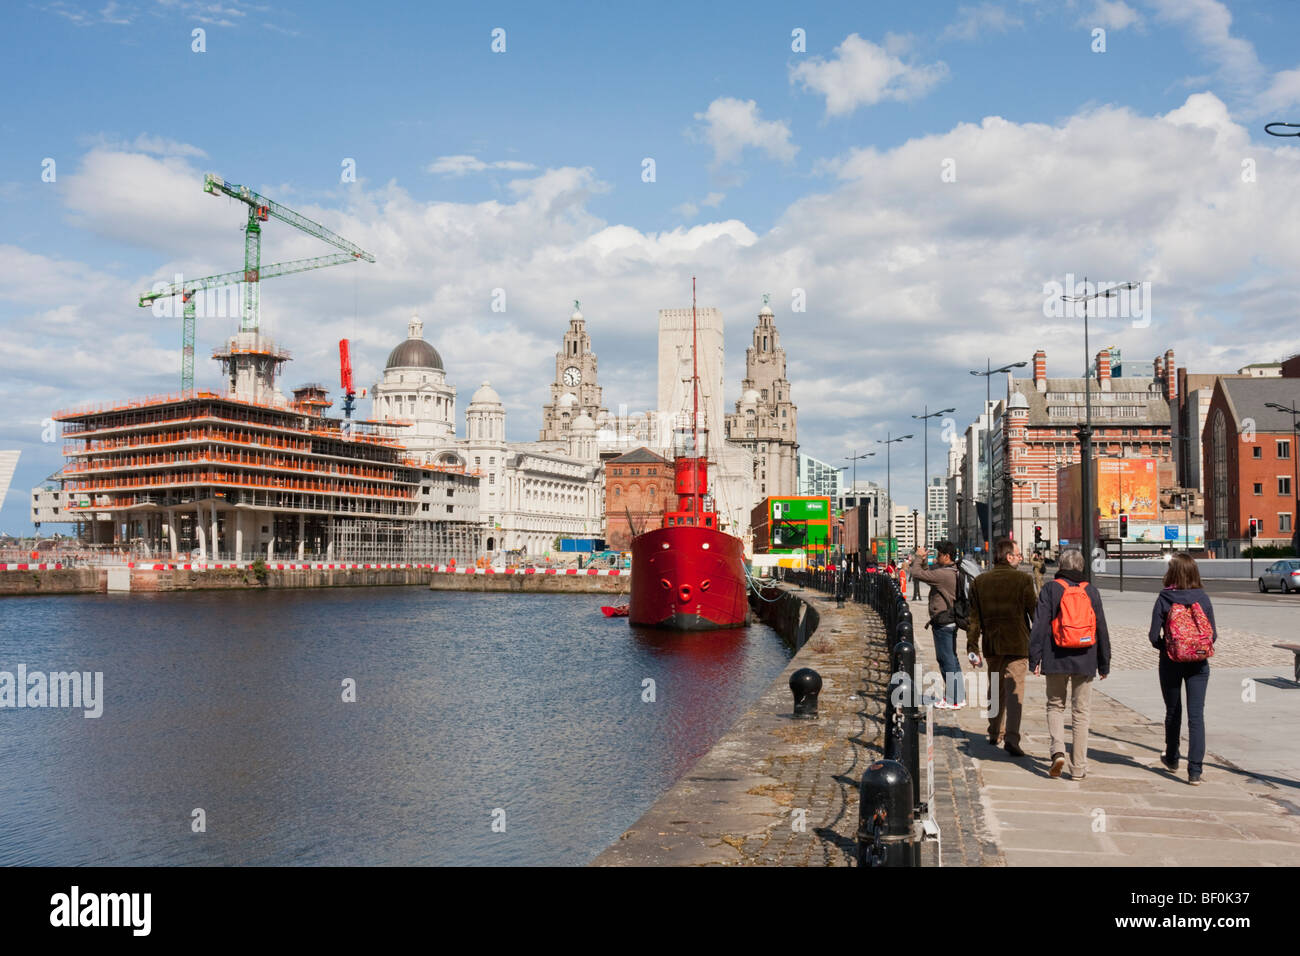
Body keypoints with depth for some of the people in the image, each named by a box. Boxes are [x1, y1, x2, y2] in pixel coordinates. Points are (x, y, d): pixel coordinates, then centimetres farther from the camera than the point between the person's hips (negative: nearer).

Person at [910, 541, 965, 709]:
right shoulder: (954, 572, 11)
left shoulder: (943, 574, -21)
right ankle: (959, 696, 26)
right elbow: (928, 573, 24)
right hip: (951, 621, 10)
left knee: (947, 660, -4)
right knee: (952, 659, 17)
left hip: (943, 623, -10)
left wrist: (919, 557, -3)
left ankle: (953, 700, 2)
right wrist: (923, 560, 13)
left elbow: (917, 573, -18)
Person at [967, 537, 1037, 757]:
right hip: (1017, 644, -4)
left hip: (991, 644, 4)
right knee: (1014, 691, -4)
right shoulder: (1023, 580, -8)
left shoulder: (979, 582, 3)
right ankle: (1011, 737, -15)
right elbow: (1034, 612, -4)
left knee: (996, 689, 19)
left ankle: (995, 733, 30)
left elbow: (973, 619, 4)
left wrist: (972, 648, 7)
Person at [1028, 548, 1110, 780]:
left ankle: (1058, 751, -7)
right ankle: (1078, 767, 9)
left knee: (1055, 705, 13)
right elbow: (1101, 629, 9)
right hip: (1085, 661, 2)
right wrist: (1104, 664, 16)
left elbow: (1039, 626, -7)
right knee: (1080, 712, 8)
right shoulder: (1091, 591, 5)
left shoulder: (1050, 589, -2)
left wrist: (1035, 659, -3)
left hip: (1056, 659, -1)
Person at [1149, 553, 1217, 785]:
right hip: (1198, 663, 1)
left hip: (1171, 662, -1)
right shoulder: (1203, 598, -4)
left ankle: (1172, 760, 33)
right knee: (1196, 715, 1)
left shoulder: (1164, 598, -9)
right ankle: (1195, 770, -5)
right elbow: (1213, 634, -2)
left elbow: (1154, 636, -11)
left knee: (1173, 712, 16)